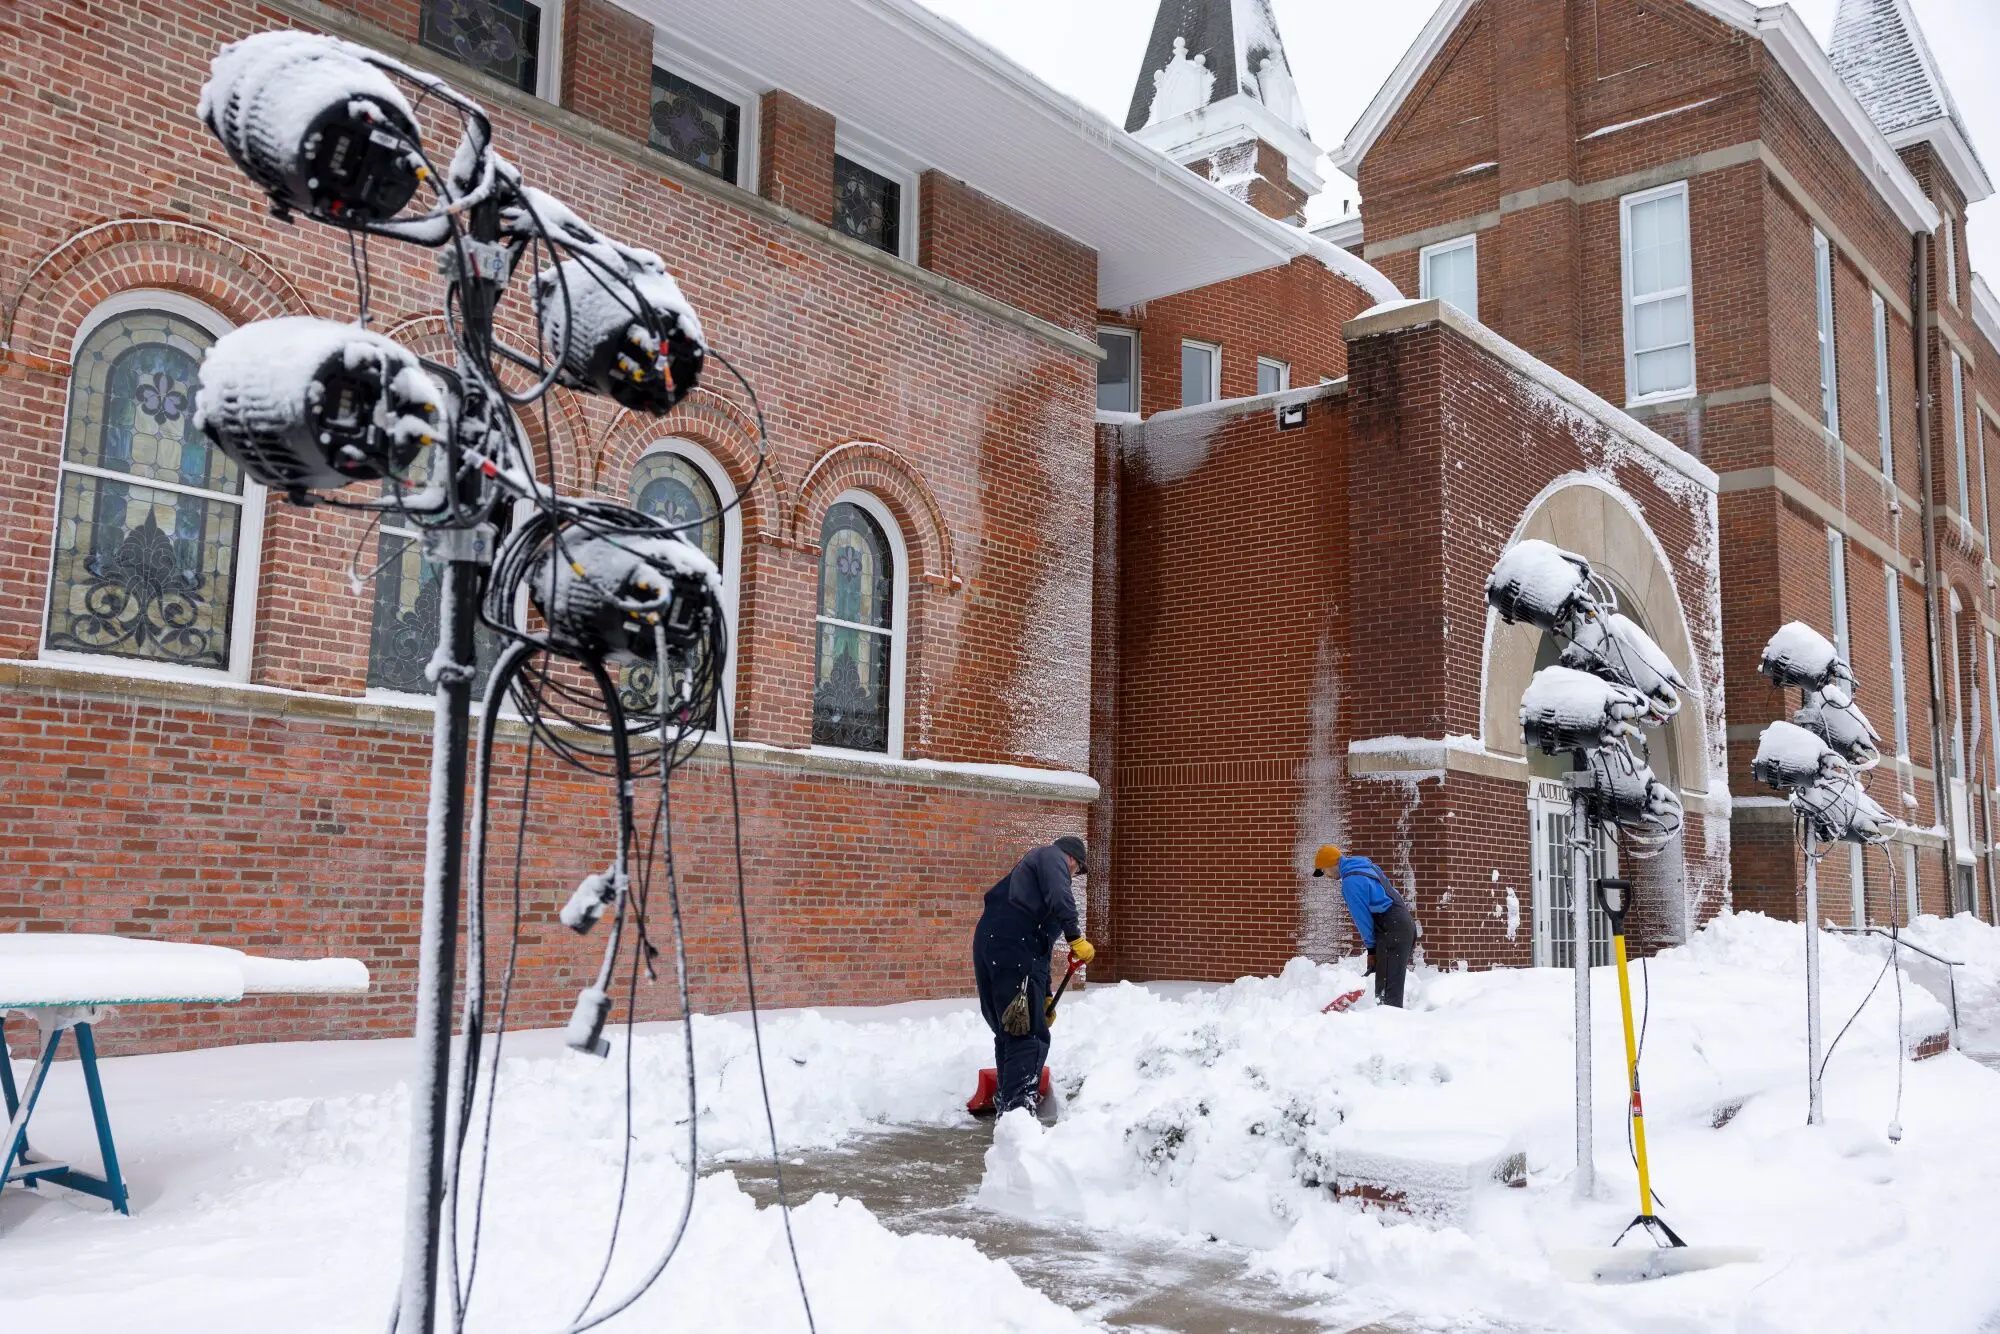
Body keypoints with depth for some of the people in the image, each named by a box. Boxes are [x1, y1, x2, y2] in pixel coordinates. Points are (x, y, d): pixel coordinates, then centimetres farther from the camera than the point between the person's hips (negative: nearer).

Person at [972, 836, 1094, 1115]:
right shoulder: (1052, 856, 10)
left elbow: (1041, 945, 35)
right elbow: (1060, 898, -15)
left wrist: (1045, 996, 36)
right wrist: (1076, 938, -13)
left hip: (989, 945, 9)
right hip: (1013, 948, -9)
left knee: (1009, 1030, 20)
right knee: (1030, 1036, -8)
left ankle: (1007, 1100, 30)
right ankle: (1017, 1110, -13)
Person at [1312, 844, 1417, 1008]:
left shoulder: (1351, 881, -14)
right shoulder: (1367, 866, 16)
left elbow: (1362, 917, -12)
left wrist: (1371, 948, 0)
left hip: (1392, 930, -10)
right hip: (1405, 923, 10)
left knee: (1387, 987, -10)